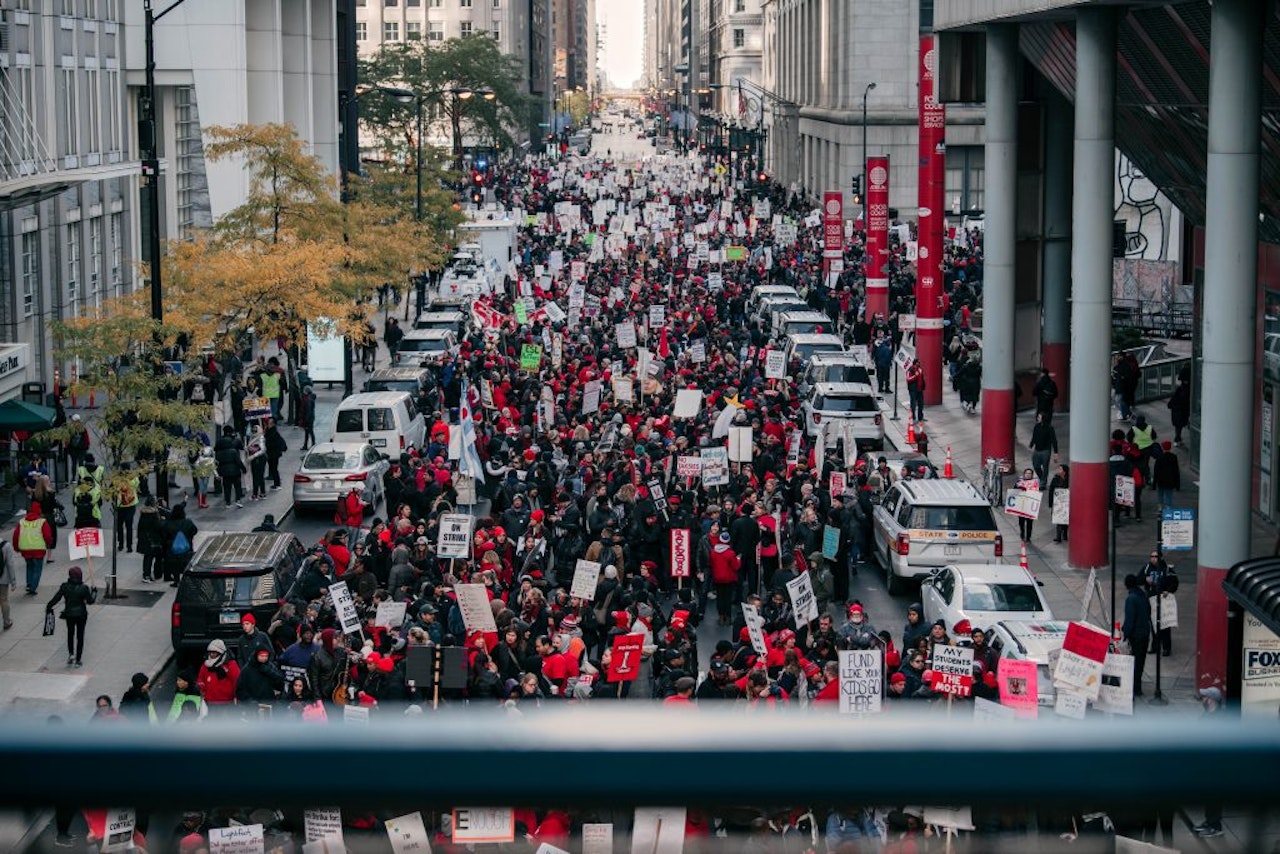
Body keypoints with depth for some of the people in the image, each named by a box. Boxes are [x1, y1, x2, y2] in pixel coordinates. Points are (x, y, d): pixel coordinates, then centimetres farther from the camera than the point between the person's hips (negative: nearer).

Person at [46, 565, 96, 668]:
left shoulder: (64, 587, -12)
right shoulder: (83, 588, -17)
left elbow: (56, 598, -7)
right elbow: (90, 601, -11)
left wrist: (48, 607, 6)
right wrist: (94, 593, 7)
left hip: (69, 614, 1)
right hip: (81, 614, -1)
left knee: (70, 634, 24)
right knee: (80, 636, 11)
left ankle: (71, 654, 9)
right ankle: (78, 660, 13)